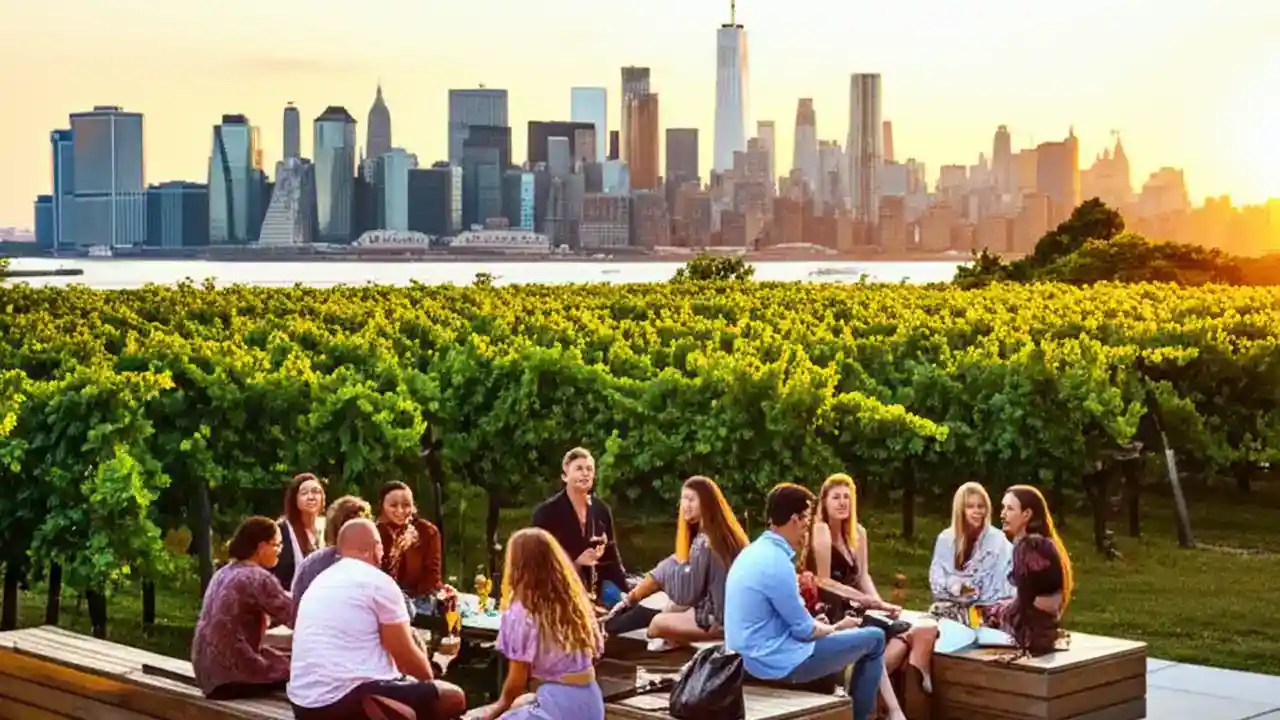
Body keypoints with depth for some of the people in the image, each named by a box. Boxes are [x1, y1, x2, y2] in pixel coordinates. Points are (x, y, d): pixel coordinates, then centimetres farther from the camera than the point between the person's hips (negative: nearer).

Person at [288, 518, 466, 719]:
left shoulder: (318, 583, 19)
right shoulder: (378, 582, -5)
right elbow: (407, 656, -3)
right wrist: (429, 680, 19)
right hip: (349, 700, -9)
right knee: (453, 698, 5)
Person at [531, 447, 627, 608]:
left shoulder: (601, 510, 9)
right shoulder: (547, 512, -6)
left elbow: (612, 555, 13)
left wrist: (625, 592, 5)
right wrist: (575, 562, -19)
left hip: (596, 594, 5)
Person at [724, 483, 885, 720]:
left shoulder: (753, 551, 7)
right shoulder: (776, 563, -23)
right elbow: (804, 630, -15)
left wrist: (815, 622, 10)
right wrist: (837, 628, 2)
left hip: (752, 657, 10)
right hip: (778, 662, -10)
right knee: (874, 639, -1)